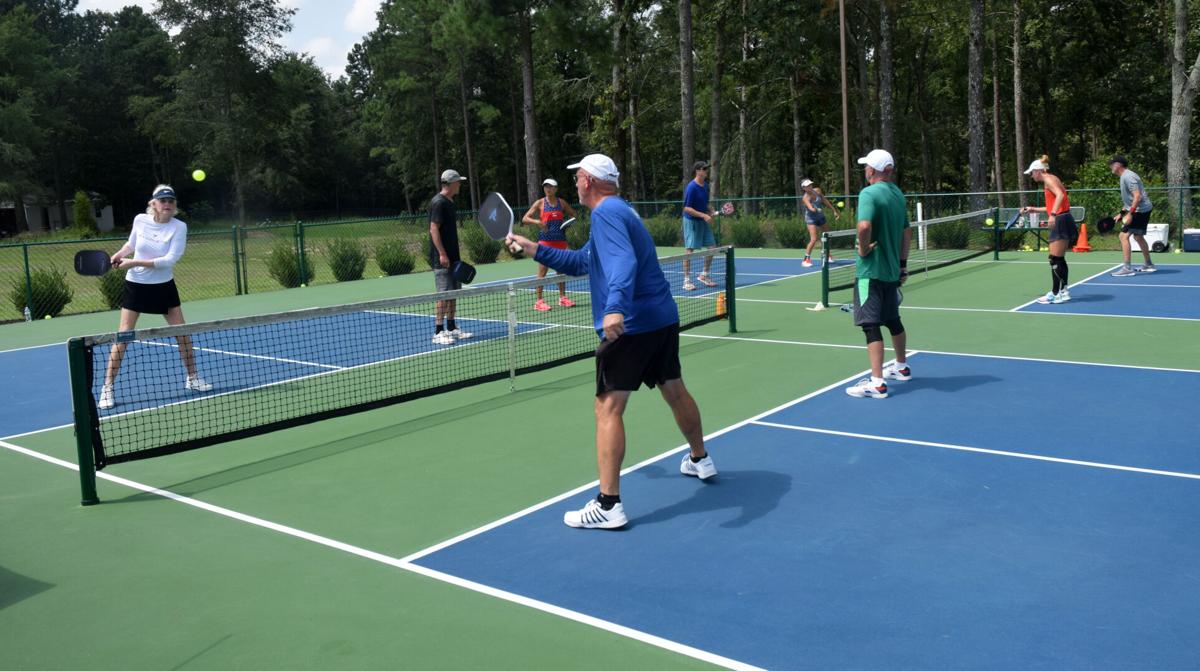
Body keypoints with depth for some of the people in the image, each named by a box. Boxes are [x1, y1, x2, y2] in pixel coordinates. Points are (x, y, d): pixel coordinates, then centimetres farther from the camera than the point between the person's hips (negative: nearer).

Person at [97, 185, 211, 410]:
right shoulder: (140, 220, -6)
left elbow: (170, 259, -23)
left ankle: (192, 378, 22)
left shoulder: (179, 227, -14)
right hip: (136, 284, 0)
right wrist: (118, 255, -5)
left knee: (182, 333, 3)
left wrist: (135, 263, -25)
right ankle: (107, 388, 2)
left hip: (164, 286, 0)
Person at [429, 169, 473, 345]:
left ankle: (451, 328, 20)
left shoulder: (450, 202, 16)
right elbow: (434, 229, -18)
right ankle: (438, 332, -4)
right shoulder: (438, 203, -13)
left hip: (453, 257, 10)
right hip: (442, 258, -10)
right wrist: (442, 254, -22)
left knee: (454, 292, 12)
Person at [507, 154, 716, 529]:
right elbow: (580, 262, 25)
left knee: (608, 410, -9)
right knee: (675, 392, 25)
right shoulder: (617, 211, 20)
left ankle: (608, 506, -10)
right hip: (664, 319, 10)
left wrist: (615, 307, -44)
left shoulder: (606, 212, -12)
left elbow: (624, 262, -30)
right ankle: (700, 460, 45)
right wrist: (535, 250, 22)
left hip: (629, 326, -10)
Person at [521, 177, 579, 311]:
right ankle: (539, 301, -1)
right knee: (542, 271, -4)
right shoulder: (540, 203, -1)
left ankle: (562, 297, 21)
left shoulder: (562, 203, 7)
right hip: (545, 240, -4)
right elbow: (525, 219, -3)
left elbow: (573, 215, 19)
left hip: (560, 240, 4)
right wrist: (537, 222, -21)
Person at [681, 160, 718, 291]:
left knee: (712, 247, 5)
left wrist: (713, 211, 2)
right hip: (692, 221, -8)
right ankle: (687, 281, 1)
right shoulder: (691, 187, -17)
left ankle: (704, 275, 21)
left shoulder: (705, 186, 8)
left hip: (703, 221, 8)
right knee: (690, 250, -5)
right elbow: (687, 208, -20)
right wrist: (703, 215, -25)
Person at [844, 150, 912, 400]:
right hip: (891, 270, 9)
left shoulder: (869, 193, -16)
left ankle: (877, 383, -9)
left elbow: (864, 226, -33)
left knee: (871, 325, -7)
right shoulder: (897, 193, 10)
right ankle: (902, 367, 38)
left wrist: (863, 249, -17)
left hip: (870, 270, -8)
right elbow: (907, 232, 17)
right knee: (893, 320, 22)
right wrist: (902, 264, 21)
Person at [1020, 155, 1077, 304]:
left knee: (1055, 259, -8)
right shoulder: (1049, 181, 21)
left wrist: (1053, 214, -33)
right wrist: (1033, 209, 27)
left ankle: (1055, 293, -6)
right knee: (1059, 259, 14)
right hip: (1062, 221, 10)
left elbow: (1060, 195, -24)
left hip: (1060, 221, -10)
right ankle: (1063, 291, 19)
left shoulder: (1048, 179, -7)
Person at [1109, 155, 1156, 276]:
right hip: (1142, 210, 11)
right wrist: (1122, 214, 20)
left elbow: (1137, 196, -24)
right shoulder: (1125, 176, 15)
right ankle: (1149, 265, 35)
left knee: (1124, 236, -15)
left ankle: (1127, 268, -17)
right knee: (1138, 237, 22)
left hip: (1140, 210, -11)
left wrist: (1130, 214, -28)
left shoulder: (1128, 176, -17)